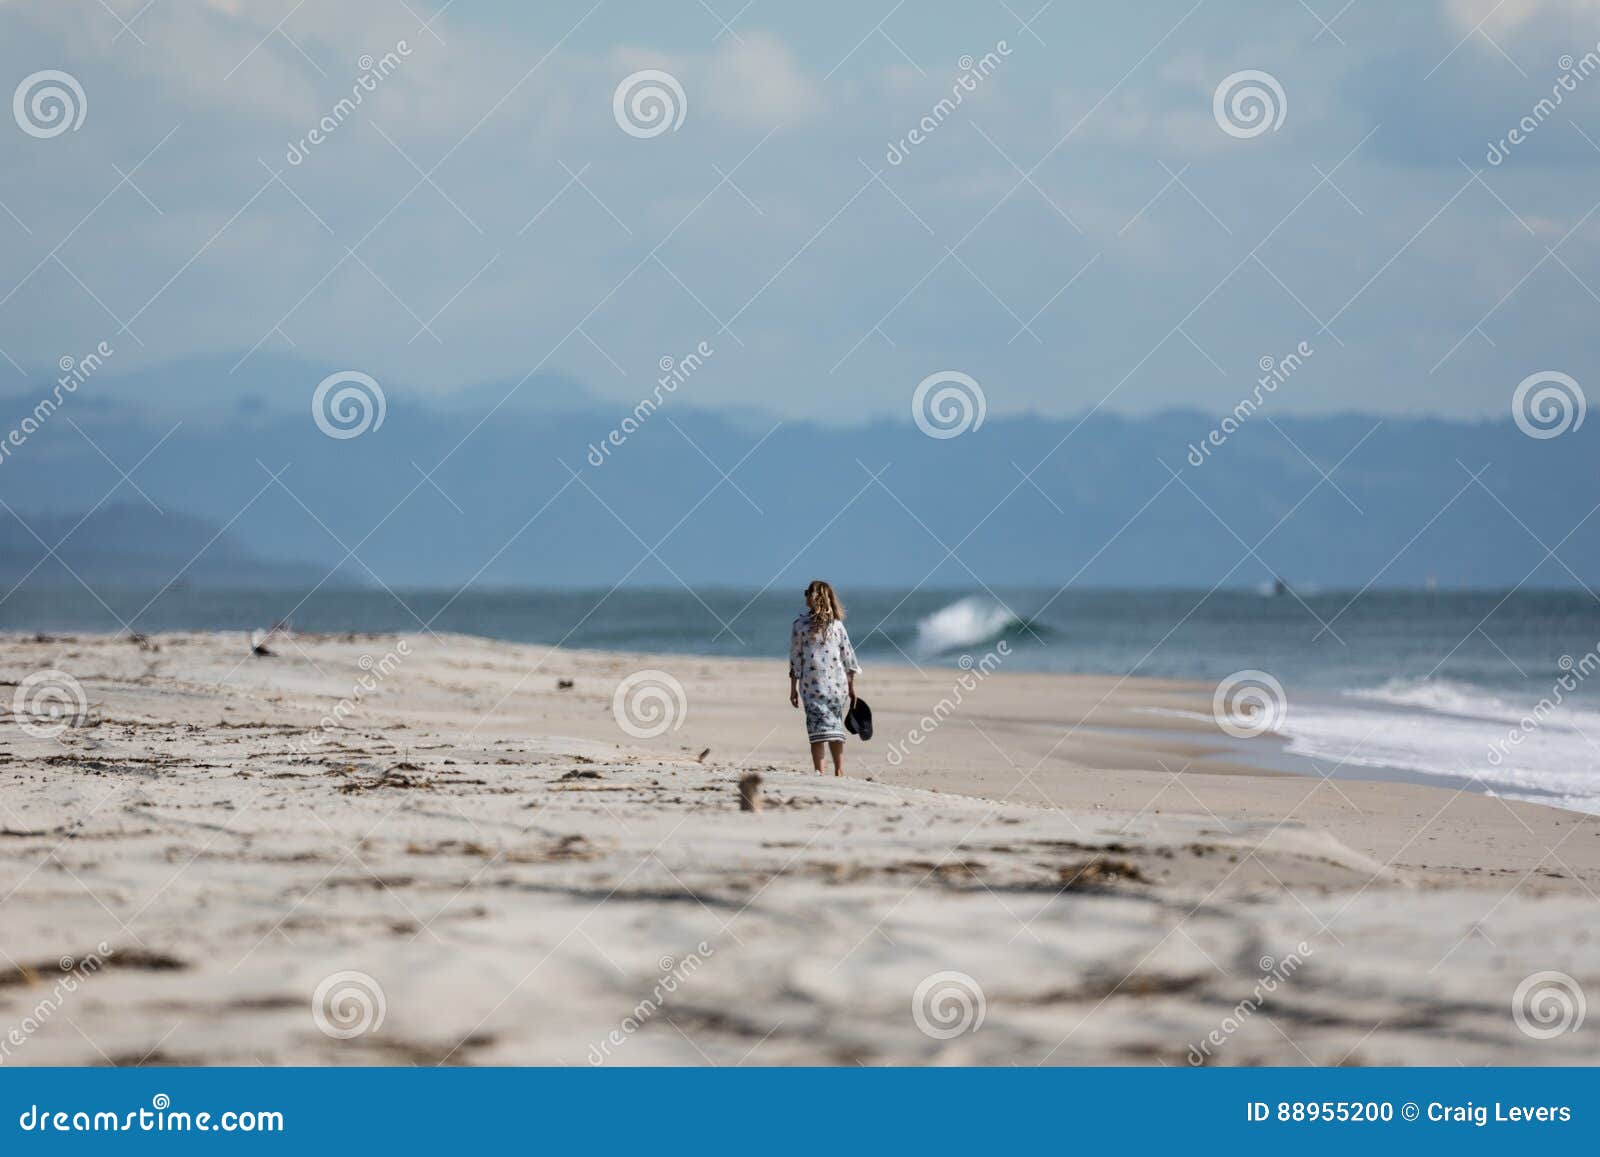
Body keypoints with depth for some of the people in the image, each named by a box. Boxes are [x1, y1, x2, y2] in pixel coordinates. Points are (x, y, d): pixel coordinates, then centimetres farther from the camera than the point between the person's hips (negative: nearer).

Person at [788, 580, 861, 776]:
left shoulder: (800, 625, -1)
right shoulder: (837, 625, 5)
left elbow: (795, 658, 1)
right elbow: (848, 657, 7)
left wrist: (793, 688, 8)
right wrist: (851, 686, 15)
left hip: (811, 684, -2)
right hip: (838, 682, 2)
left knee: (817, 729, -2)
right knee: (835, 725, 12)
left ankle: (819, 772, -10)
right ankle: (839, 770, 13)